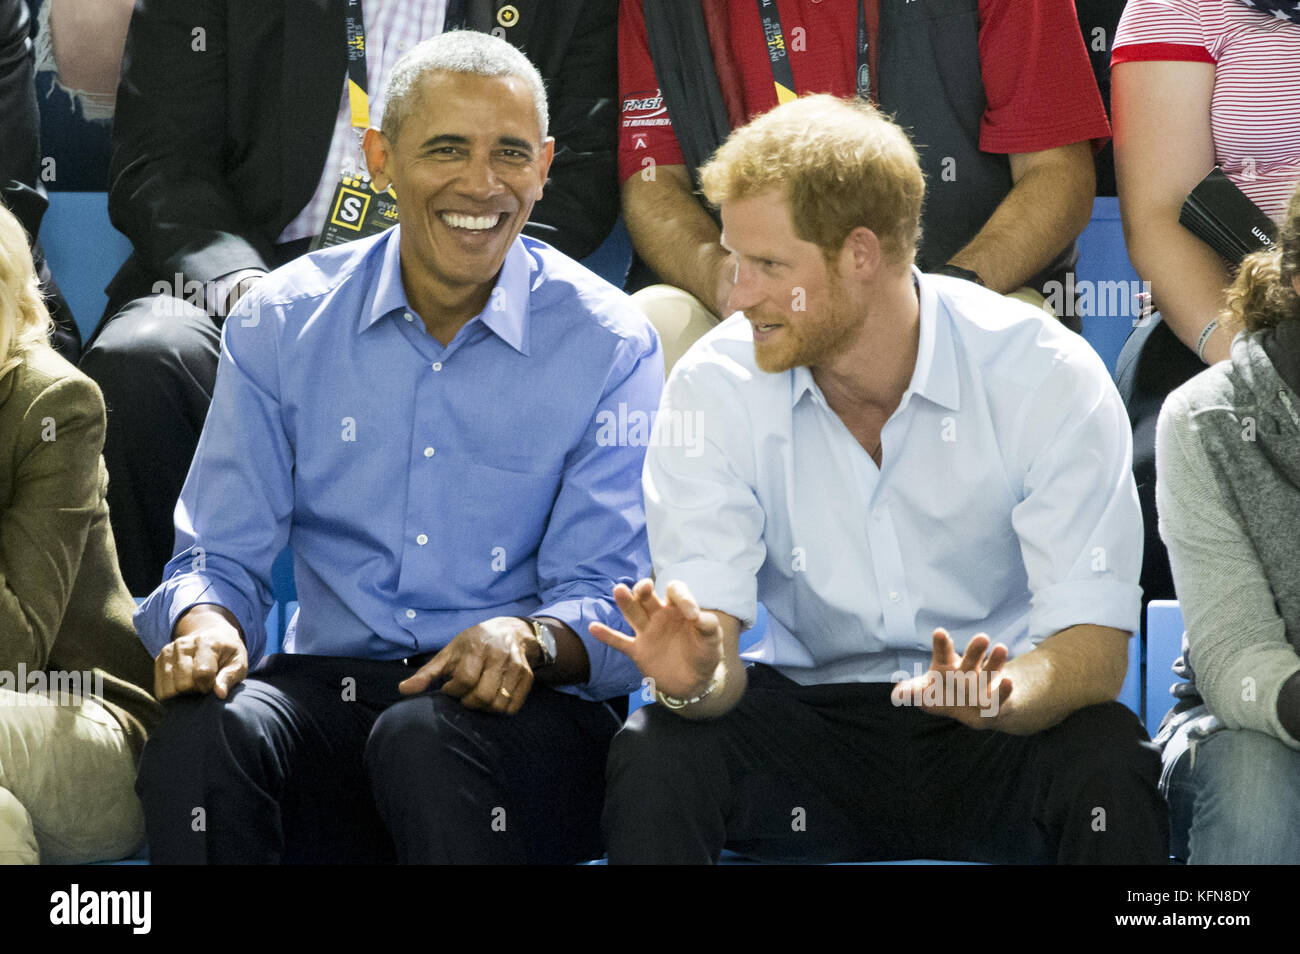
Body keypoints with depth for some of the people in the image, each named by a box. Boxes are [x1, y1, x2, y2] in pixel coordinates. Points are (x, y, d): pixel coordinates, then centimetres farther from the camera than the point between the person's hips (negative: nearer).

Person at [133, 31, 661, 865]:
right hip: (327, 686, 2)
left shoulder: (607, 346, 1)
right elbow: (221, 555, 9)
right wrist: (204, 622, -16)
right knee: (204, 729, -32)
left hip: (521, 705, -2)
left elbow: (612, 602, -3)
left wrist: (530, 640, -26)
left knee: (427, 741, -37)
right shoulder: (280, 323, 8)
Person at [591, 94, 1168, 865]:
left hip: (990, 741, -1)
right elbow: (707, 632, -13)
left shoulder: (1051, 379, -13)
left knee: (1107, 763, -33)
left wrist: (1004, 695, -40)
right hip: (807, 709, 1)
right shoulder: (713, 388, -7)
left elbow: (1094, 645, -17)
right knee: (653, 754, -28)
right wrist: (694, 677, -38)